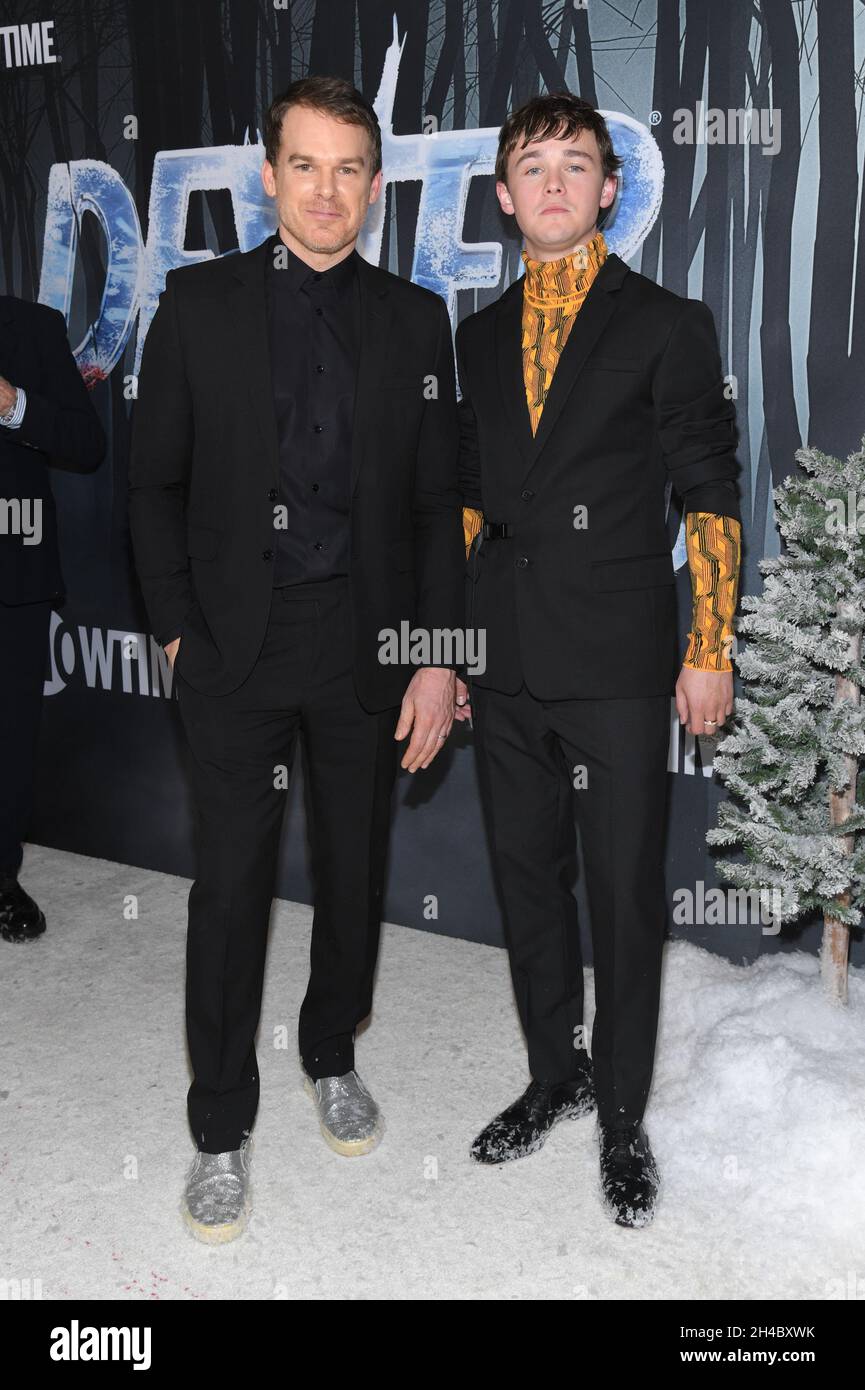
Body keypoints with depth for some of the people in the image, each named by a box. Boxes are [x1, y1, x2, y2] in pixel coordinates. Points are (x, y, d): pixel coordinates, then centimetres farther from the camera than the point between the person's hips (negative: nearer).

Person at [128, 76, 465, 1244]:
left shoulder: (415, 320, 4)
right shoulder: (199, 303, 1)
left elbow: (437, 504, 3)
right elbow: (156, 482, 3)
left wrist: (438, 659, -3)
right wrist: (177, 628, -3)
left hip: (367, 643, 2)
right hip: (237, 645, -1)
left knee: (355, 870, 13)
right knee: (232, 884, 4)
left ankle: (333, 1057, 38)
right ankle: (222, 1127, 20)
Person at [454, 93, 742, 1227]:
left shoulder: (667, 326, 1)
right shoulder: (480, 337, 14)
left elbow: (710, 496, -1)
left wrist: (710, 651, -7)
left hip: (617, 665, -4)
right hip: (507, 662, 5)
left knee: (625, 891, 2)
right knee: (528, 879, 13)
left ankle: (622, 1115, 20)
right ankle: (555, 1074, 33)